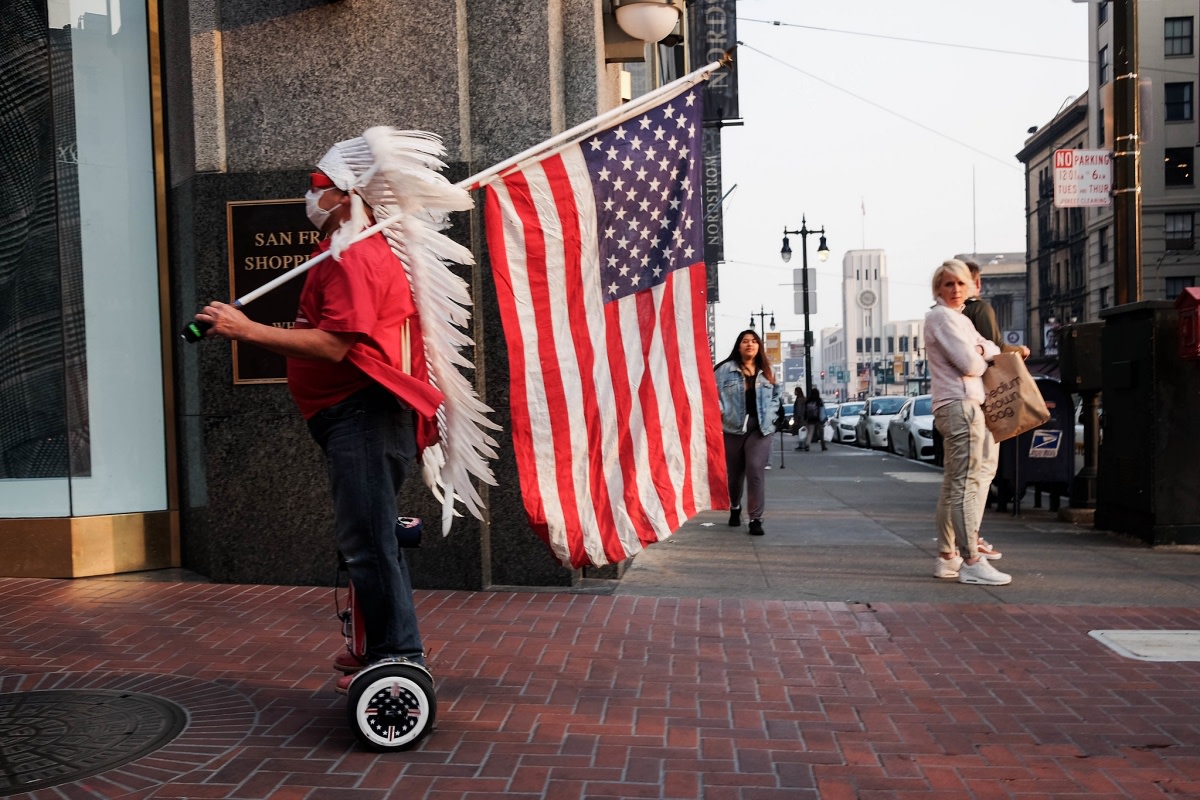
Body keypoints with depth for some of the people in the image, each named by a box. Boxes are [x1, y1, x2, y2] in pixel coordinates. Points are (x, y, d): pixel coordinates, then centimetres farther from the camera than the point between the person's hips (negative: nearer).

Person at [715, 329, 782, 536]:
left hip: (760, 428, 1)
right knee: (734, 473, 11)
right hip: (732, 427, -1)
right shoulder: (725, 369, 1)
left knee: (755, 471, -13)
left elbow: (777, 396, 21)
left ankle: (756, 519, -8)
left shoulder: (766, 372, 13)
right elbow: (713, 392, -5)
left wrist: (770, 414, 7)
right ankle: (735, 508, 39)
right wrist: (721, 413, -14)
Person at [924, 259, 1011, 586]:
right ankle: (971, 562, -12)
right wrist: (981, 359, 5)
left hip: (966, 404, 11)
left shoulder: (960, 319, 22)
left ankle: (947, 556, 17)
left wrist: (981, 350, -2)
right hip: (959, 404, -11)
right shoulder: (941, 316, -8)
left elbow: (992, 350, 19)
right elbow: (969, 364, -15)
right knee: (966, 484, -12)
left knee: (953, 485, 11)